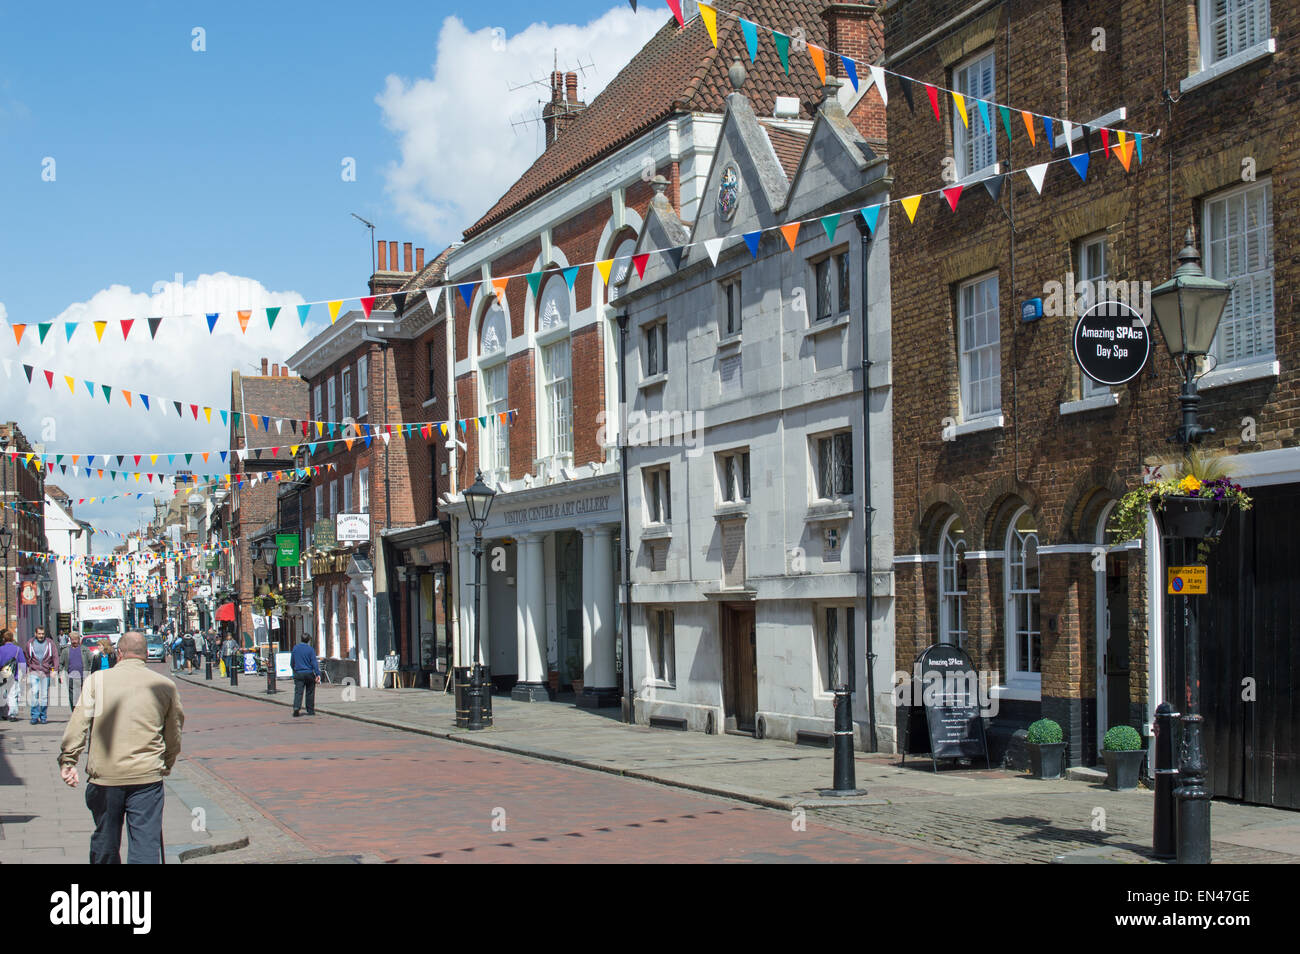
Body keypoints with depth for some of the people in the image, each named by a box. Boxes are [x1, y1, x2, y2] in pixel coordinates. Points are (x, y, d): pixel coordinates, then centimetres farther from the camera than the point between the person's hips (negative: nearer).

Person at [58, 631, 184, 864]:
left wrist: (68, 759, -2)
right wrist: (166, 765, 24)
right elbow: (174, 734, 10)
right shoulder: (165, 686, 3)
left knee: (104, 840, 16)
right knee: (146, 843, 0)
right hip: (147, 776, 0)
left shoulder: (97, 680, 1)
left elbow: (78, 723, -5)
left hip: (103, 775, 1)